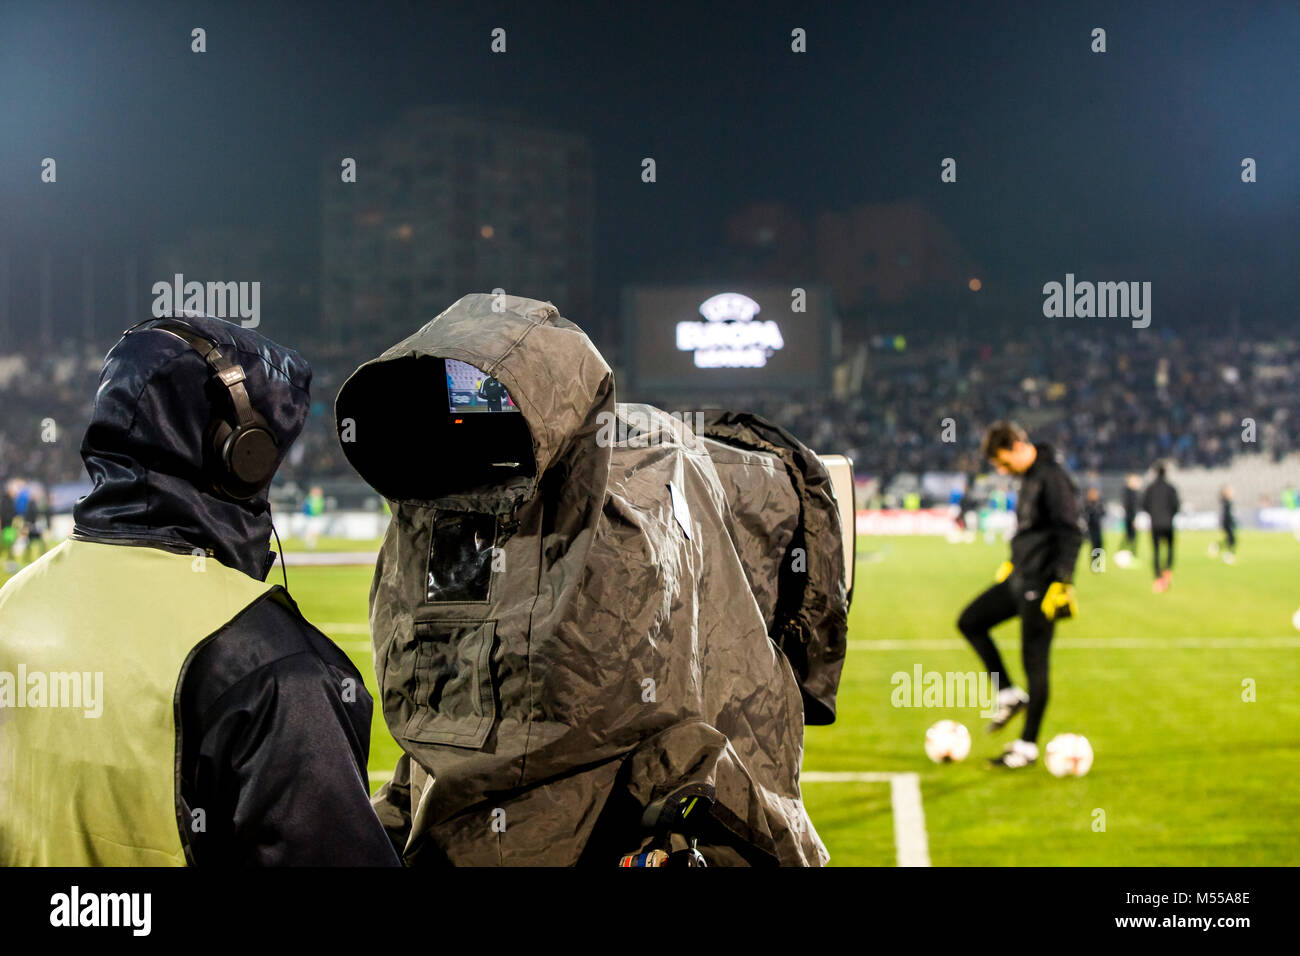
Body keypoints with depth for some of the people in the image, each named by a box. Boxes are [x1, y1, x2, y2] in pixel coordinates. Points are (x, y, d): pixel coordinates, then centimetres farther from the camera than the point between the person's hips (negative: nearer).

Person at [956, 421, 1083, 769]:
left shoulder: (1053, 478, -19)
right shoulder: (1028, 477, 10)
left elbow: (1071, 534, -22)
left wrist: (1062, 583, -24)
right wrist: (1014, 563, 24)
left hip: (1041, 584, -10)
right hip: (1020, 578, 10)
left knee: (1034, 662, -2)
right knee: (969, 622, 12)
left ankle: (1028, 746, 8)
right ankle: (1009, 695, 16)